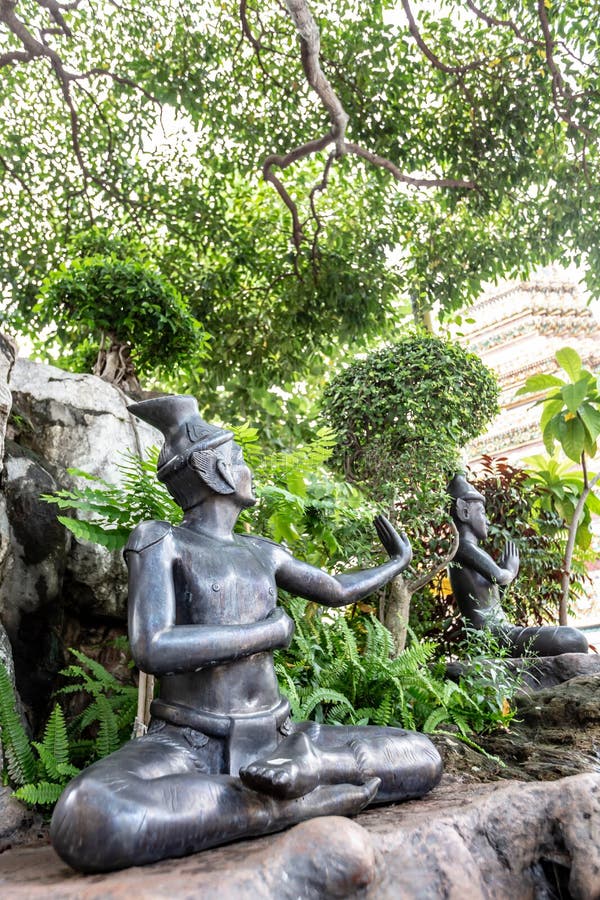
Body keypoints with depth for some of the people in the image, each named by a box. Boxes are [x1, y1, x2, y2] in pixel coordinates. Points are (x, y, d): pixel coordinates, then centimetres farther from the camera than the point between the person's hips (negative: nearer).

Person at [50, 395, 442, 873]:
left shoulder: (261, 552, 10)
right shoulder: (158, 539, -7)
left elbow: (339, 590, 24)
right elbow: (153, 651, -21)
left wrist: (399, 561, 36)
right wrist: (270, 630, -13)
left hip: (274, 737, 5)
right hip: (187, 744, -5)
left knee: (426, 759, -6)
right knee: (89, 823, -40)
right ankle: (299, 802, -30)